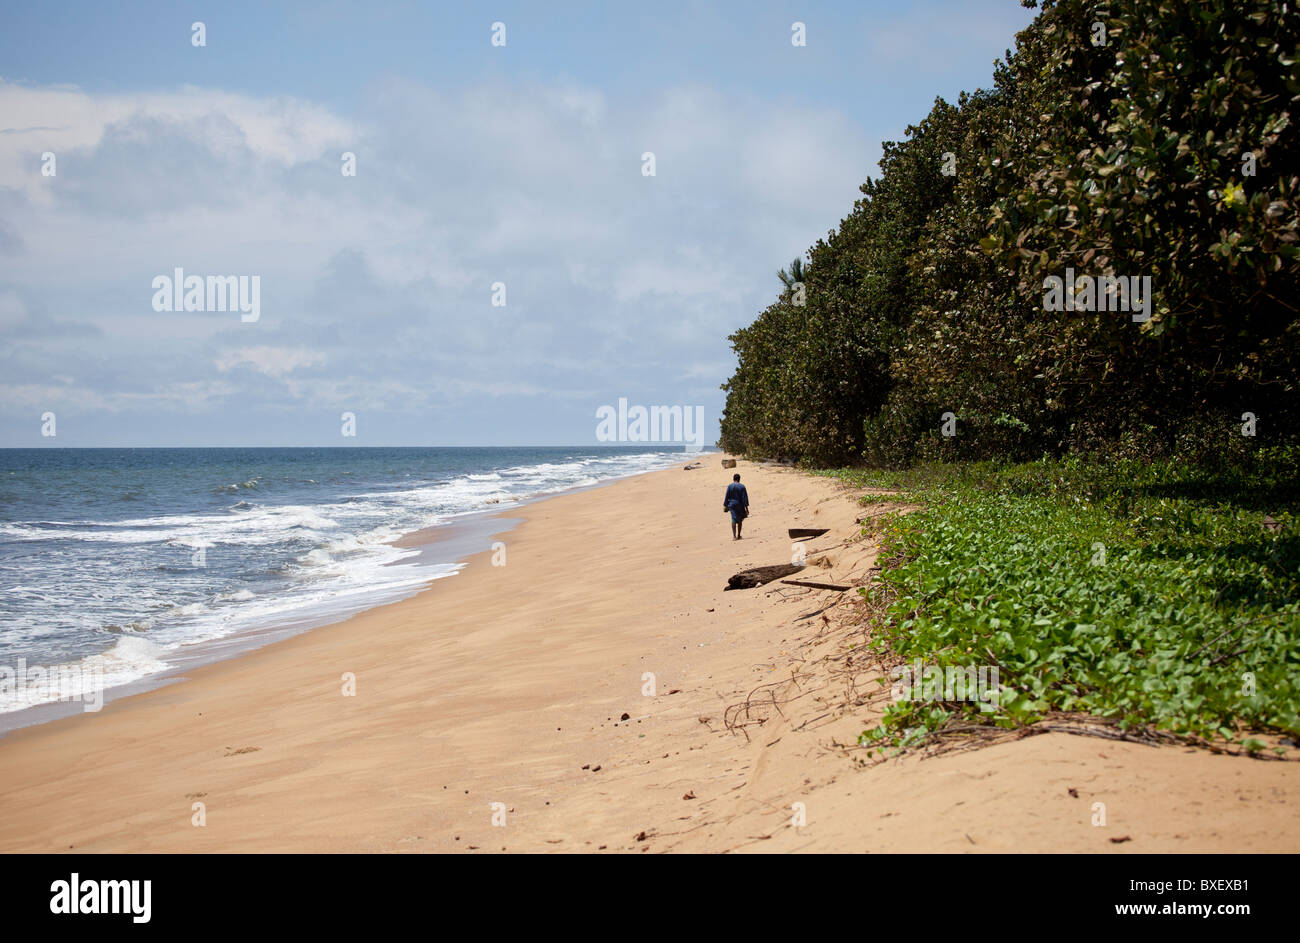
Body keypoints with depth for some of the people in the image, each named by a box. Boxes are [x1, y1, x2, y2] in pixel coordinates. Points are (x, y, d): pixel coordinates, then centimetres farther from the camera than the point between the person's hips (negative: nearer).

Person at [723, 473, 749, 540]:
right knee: (740, 521, 14)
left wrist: (725, 505, 9)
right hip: (740, 505, 0)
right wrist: (746, 507, -6)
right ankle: (738, 535, 21)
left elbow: (727, 497, 0)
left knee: (734, 520, -3)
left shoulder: (729, 486, -2)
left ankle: (734, 536, -16)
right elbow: (744, 497, -7)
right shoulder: (742, 487, -5)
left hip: (732, 505, 0)